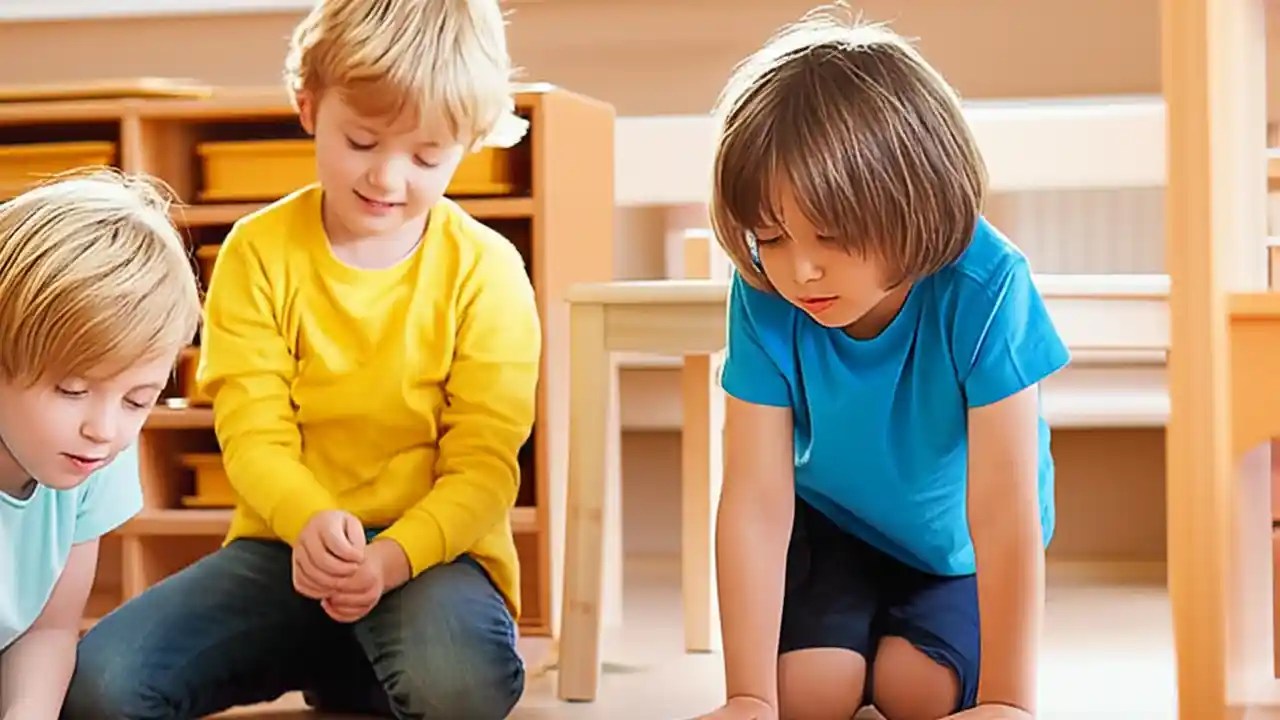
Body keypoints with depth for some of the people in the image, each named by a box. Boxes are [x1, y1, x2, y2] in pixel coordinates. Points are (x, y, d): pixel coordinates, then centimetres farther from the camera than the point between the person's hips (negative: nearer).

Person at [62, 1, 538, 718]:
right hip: (288, 542, 2)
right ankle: (314, 656, 7)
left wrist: (393, 555, -28)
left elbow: (484, 462, -9)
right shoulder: (259, 253, -1)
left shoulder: (486, 270, -5)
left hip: (433, 548, -1)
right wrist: (309, 521, -29)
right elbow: (253, 432, -6)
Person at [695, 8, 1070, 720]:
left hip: (958, 543, -1)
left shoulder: (984, 287, -34)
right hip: (833, 522, 1)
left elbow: (1005, 514, -34)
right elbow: (757, 500, -27)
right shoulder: (766, 298, -27)